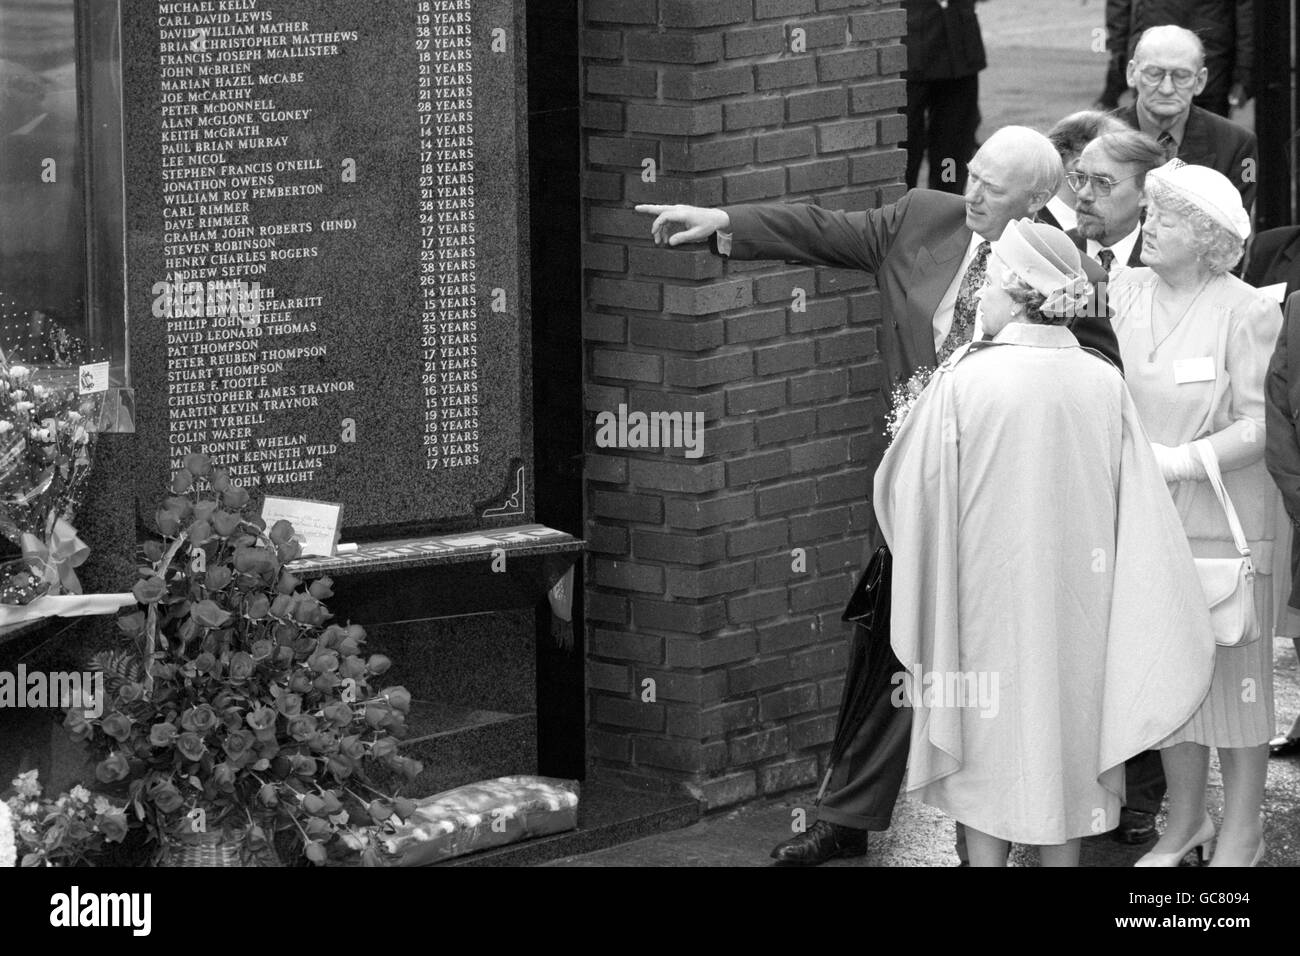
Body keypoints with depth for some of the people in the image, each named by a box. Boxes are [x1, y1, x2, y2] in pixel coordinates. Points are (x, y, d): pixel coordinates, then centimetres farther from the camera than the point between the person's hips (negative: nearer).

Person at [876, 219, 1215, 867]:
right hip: (1075, 606, 3)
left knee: (990, 746, 10)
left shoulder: (963, 382, -17)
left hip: (988, 597, -3)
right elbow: (1141, 513, -6)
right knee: (1066, 740, 15)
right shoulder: (1104, 386, -8)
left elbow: (905, 485, -6)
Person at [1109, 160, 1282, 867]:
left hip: (1224, 523, -4)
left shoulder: (1249, 312, -11)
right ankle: (1184, 821, 28)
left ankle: (1240, 835, 18)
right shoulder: (1123, 293, 3)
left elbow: (1263, 426, -13)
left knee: (1232, 674, 5)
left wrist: (1177, 460, -20)